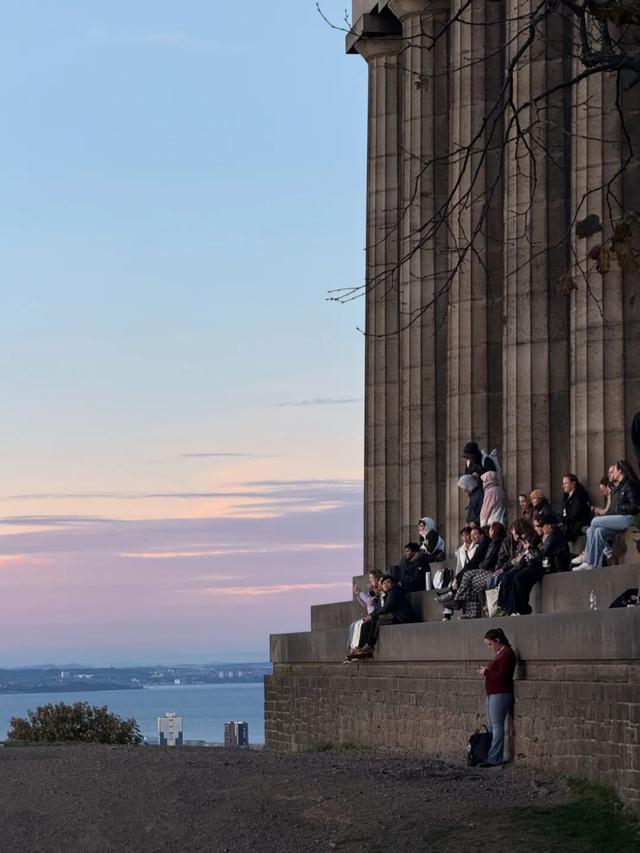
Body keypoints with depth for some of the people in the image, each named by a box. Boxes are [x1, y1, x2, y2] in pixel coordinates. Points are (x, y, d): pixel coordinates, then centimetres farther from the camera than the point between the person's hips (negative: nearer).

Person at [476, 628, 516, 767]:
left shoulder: (507, 653, -12)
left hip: (500, 694, -11)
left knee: (497, 726, -9)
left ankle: (494, 759, -9)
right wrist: (486, 671, 7)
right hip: (492, 693, 11)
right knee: (491, 726, 9)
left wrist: (486, 672, -12)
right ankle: (494, 756, 11)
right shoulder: (498, 653, 18)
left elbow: (503, 675, -20)